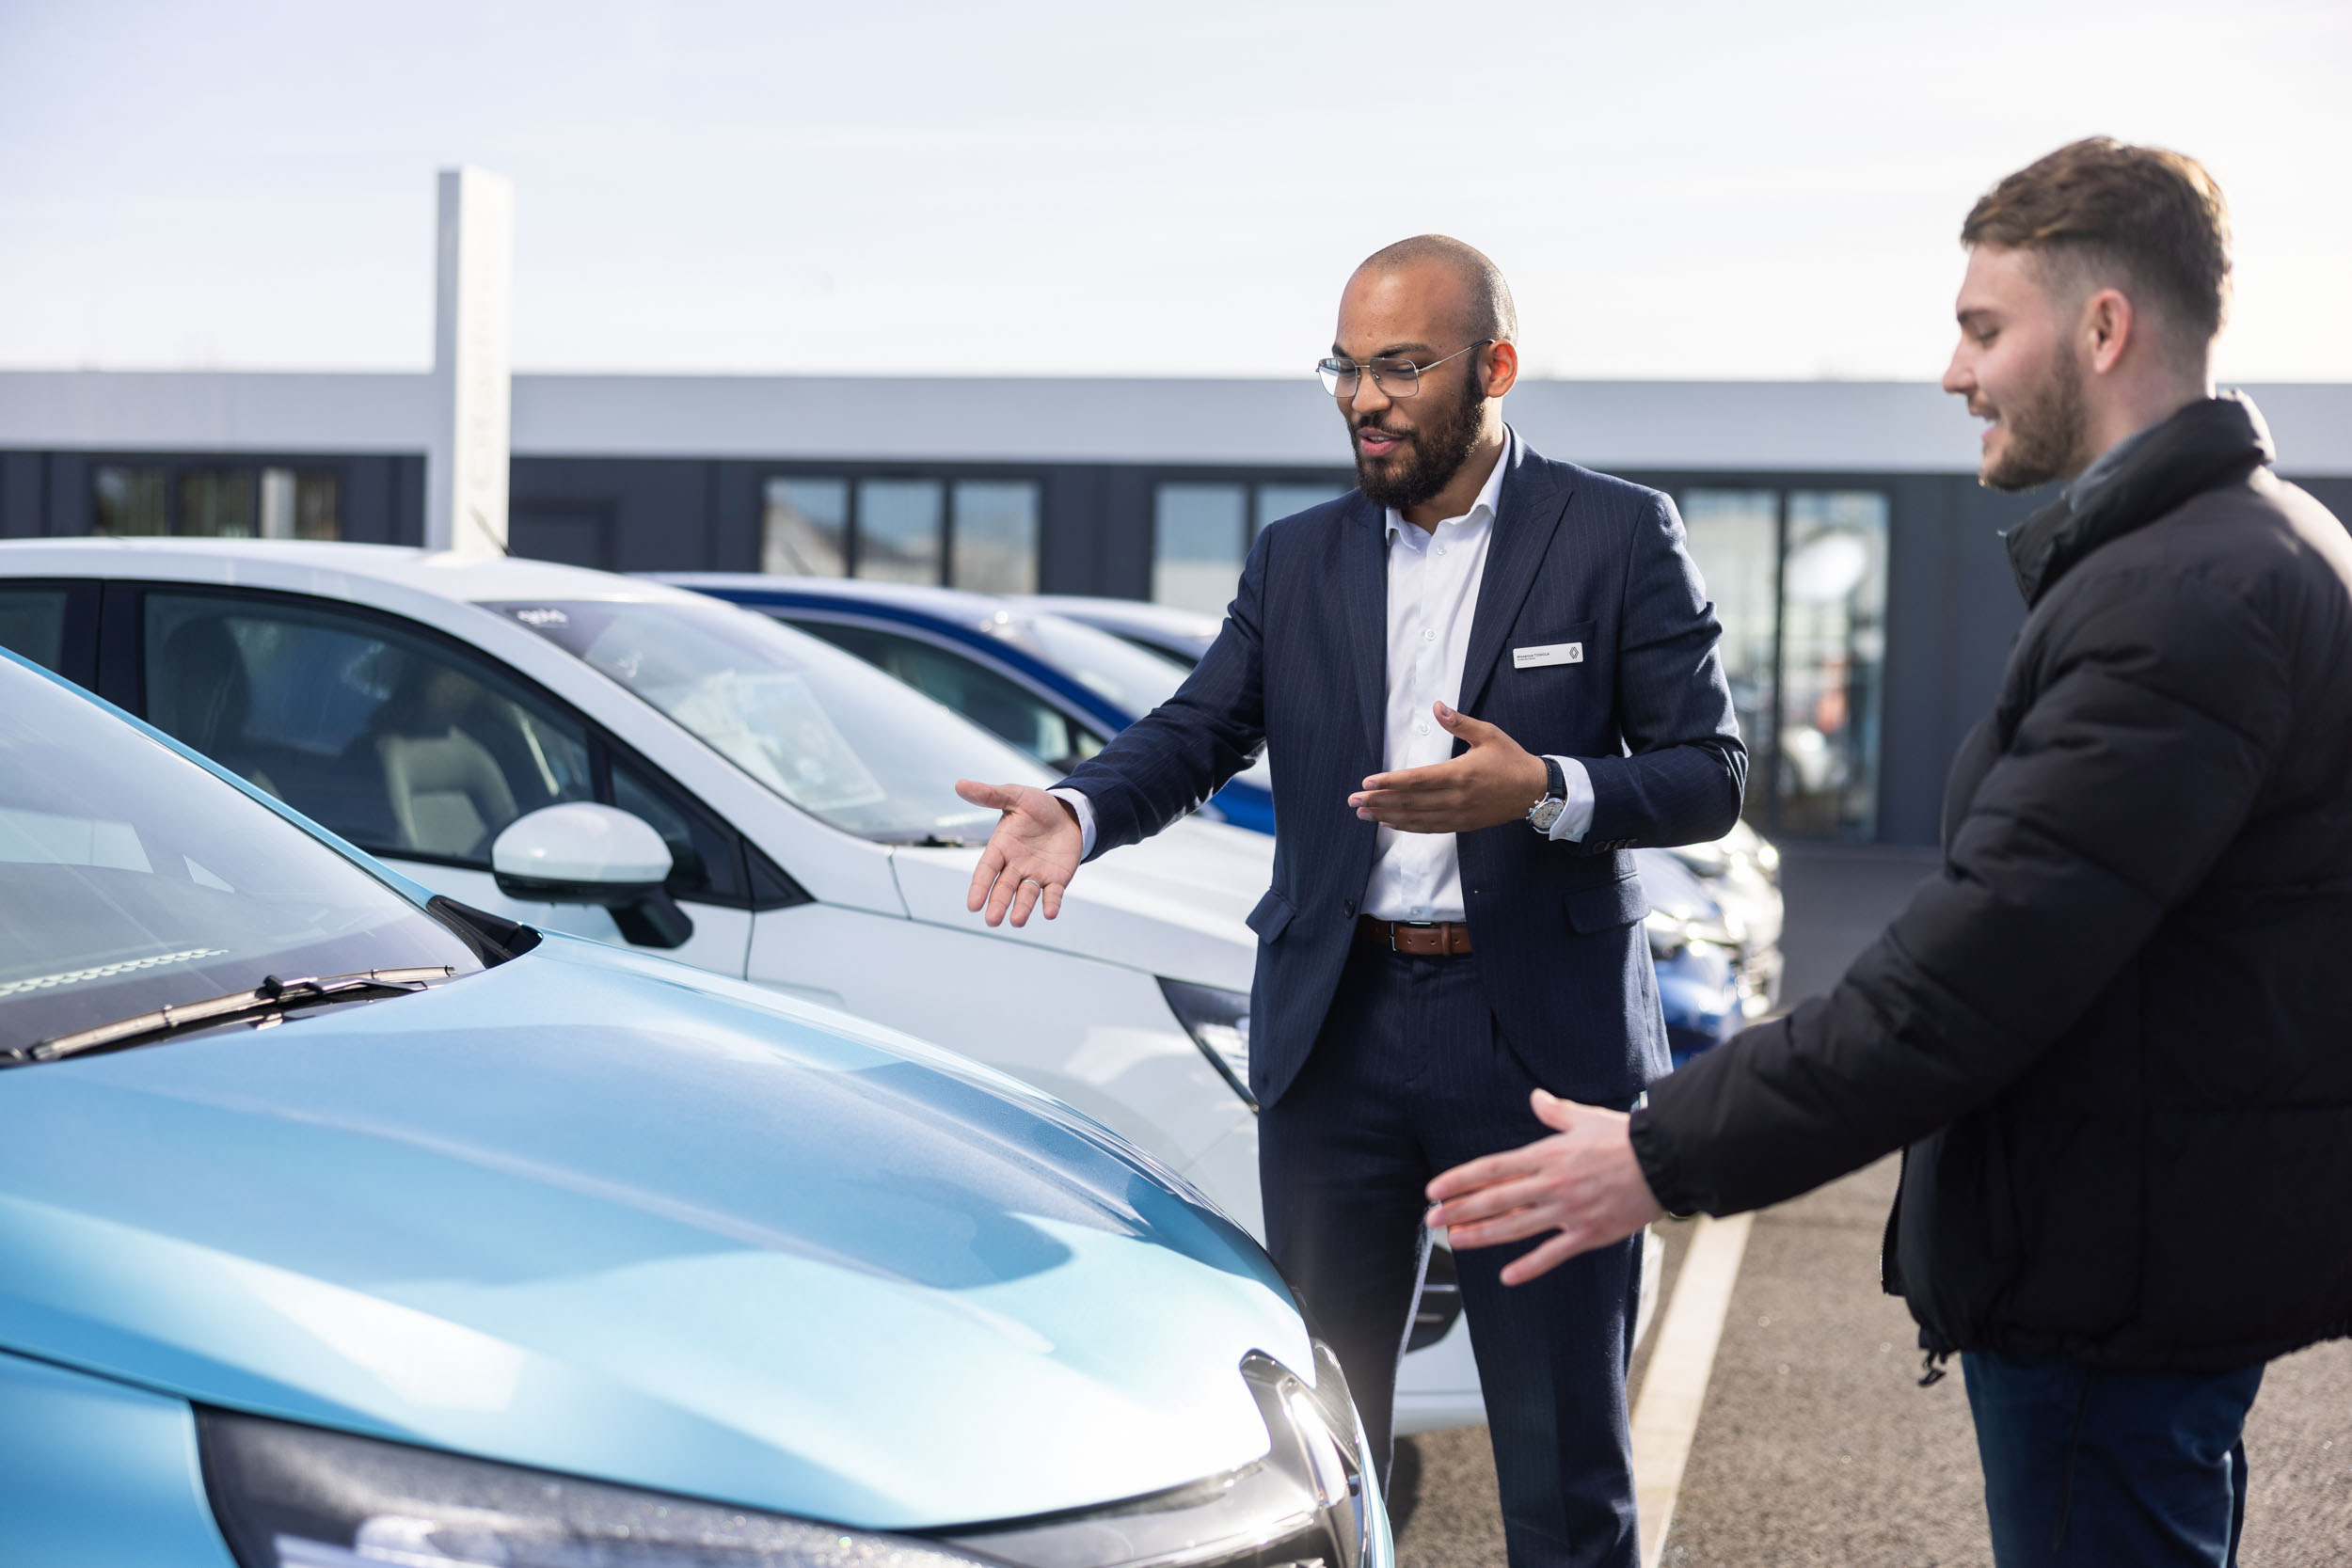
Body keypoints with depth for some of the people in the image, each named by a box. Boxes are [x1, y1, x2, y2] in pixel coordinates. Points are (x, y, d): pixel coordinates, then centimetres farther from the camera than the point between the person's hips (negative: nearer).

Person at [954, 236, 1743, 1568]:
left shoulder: (1620, 535, -1)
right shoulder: (1297, 560, 11)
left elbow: (1710, 773, -4)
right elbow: (1197, 731, 4)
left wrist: (1543, 793, -22)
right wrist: (1078, 810, -16)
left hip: (1541, 1037, -3)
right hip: (1338, 1030, 4)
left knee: (1563, 1448, 6)